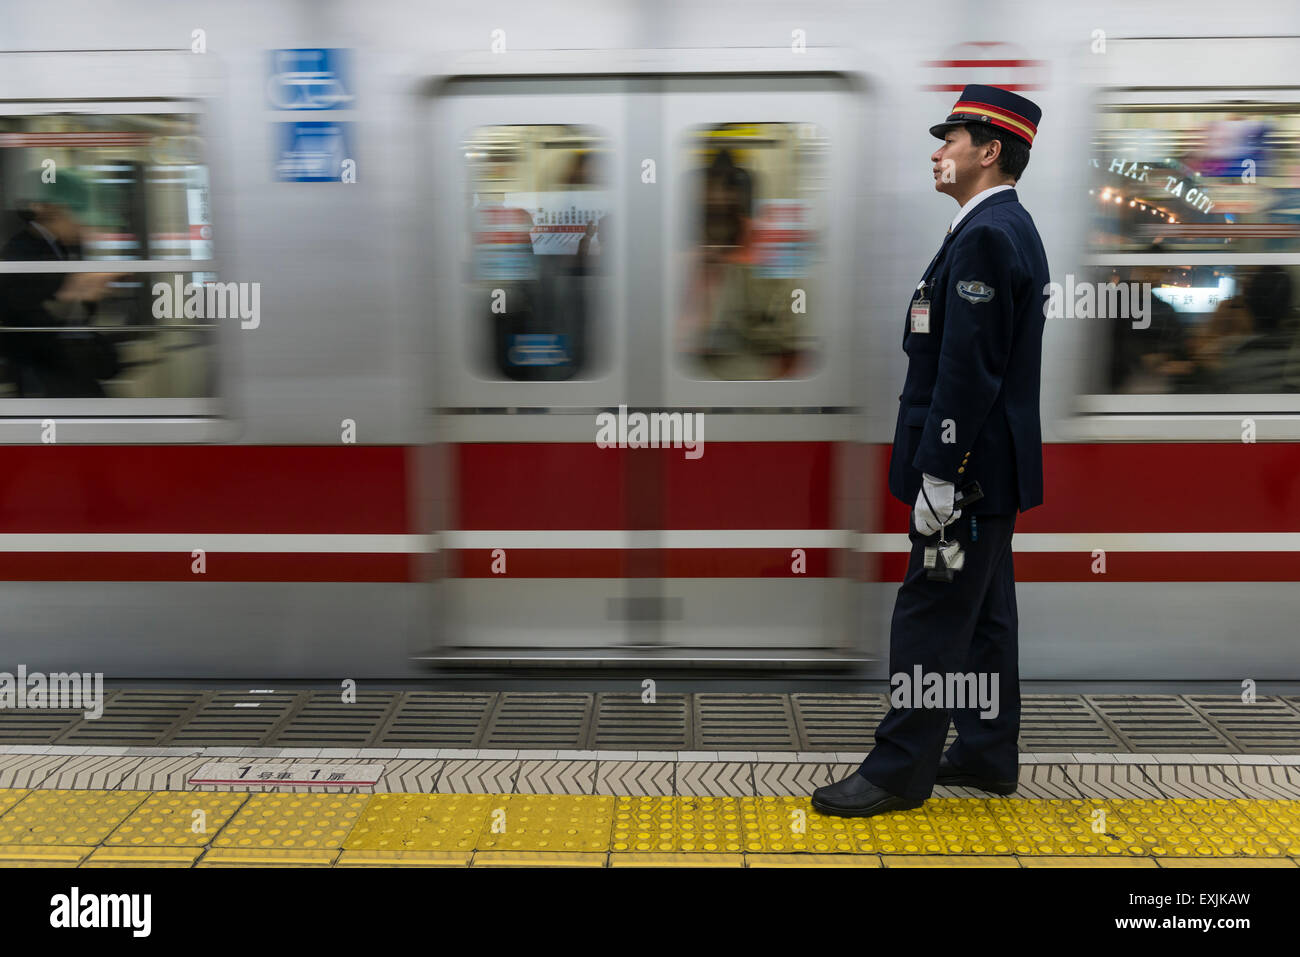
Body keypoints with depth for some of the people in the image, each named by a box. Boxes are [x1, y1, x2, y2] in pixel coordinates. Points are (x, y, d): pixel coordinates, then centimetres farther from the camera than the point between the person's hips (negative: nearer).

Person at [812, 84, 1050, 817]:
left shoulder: (985, 236, -18)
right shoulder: (1007, 228, 15)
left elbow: (968, 371, -23)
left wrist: (937, 478, -22)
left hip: (970, 469, -10)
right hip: (990, 468, 10)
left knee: (930, 617, -3)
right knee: (984, 616, 15)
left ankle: (900, 770, 6)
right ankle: (986, 753, 26)